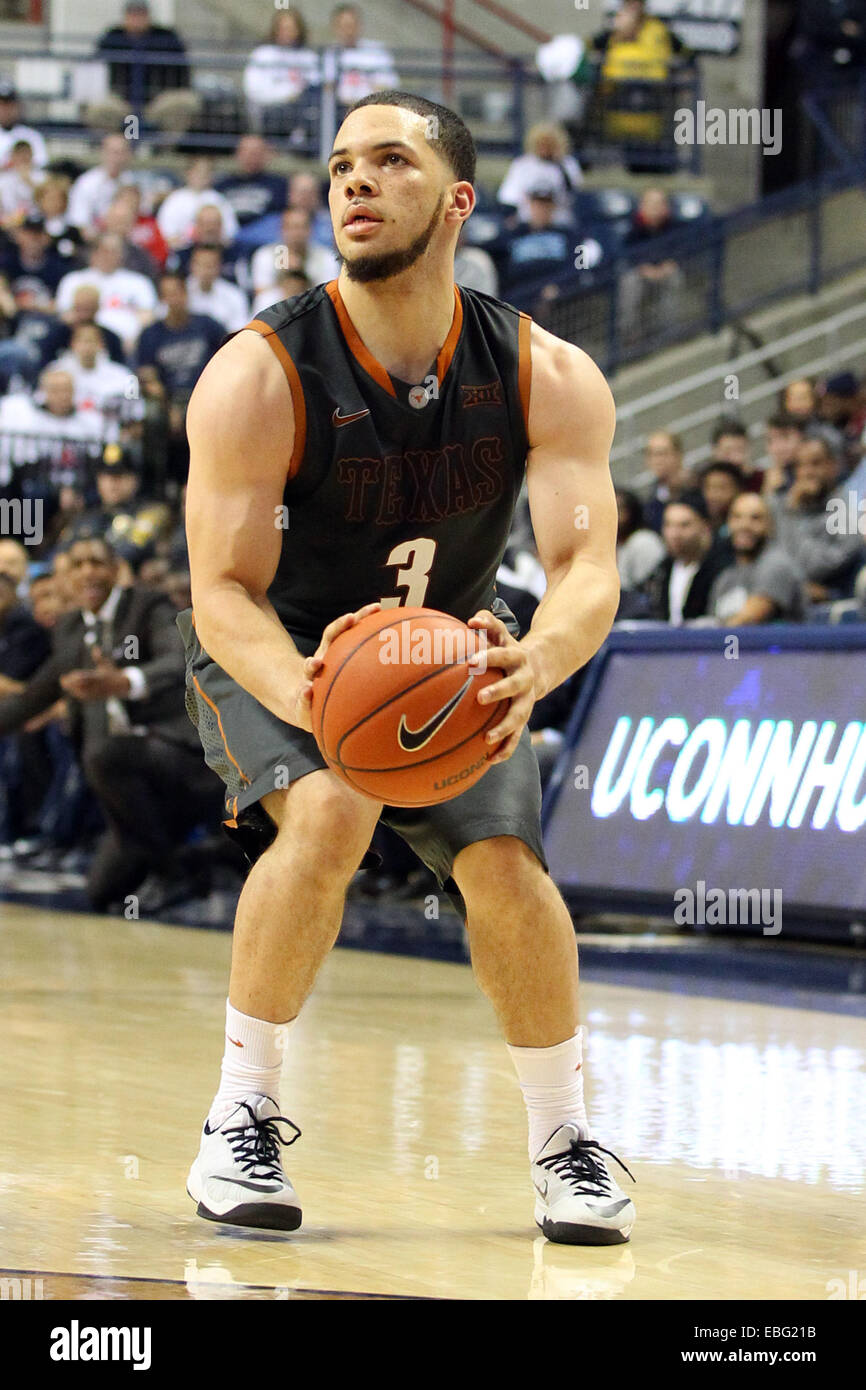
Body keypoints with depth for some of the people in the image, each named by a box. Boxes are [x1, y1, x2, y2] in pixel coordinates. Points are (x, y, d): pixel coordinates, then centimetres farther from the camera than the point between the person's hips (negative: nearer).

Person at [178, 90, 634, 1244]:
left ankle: (566, 1140, 8)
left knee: (505, 864, -15)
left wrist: (537, 662, -51)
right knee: (326, 814, -30)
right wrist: (296, 692, -51)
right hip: (279, 652, -3)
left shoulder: (550, 378, -20)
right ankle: (241, 1119, -16)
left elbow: (588, 566, -27)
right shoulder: (259, 377, -27)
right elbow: (225, 589, -28)